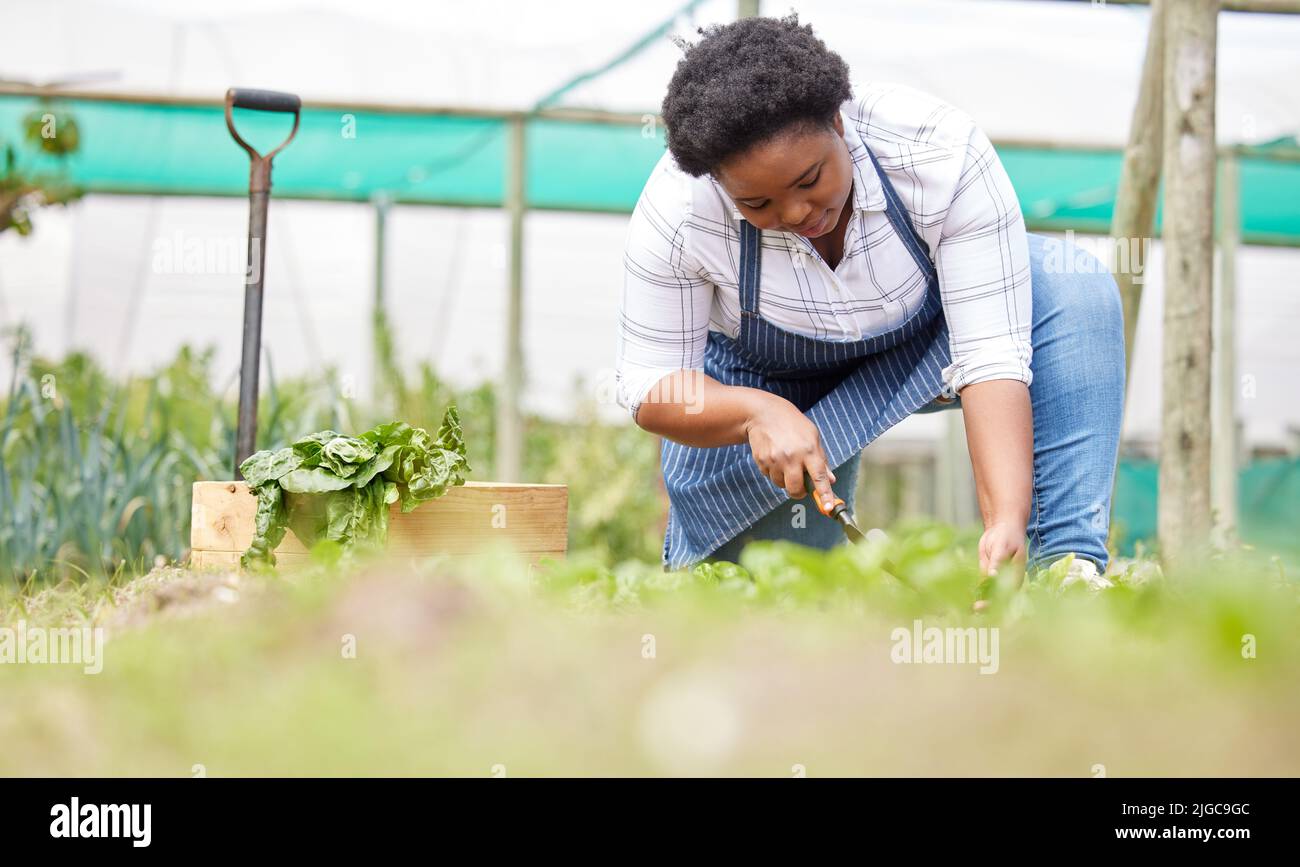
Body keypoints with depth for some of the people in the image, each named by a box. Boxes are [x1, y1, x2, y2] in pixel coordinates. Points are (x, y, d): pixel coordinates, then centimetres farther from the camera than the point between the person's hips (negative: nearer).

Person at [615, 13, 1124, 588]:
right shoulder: (674, 213, -33)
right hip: (760, 382, 0)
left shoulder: (941, 152, -35)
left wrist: (1007, 522, -51)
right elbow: (650, 389, -22)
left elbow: (993, 354, -37)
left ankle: (1068, 558, -31)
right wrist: (758, 412, -44)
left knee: (1077, 290, -29)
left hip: (924, 340, 0)